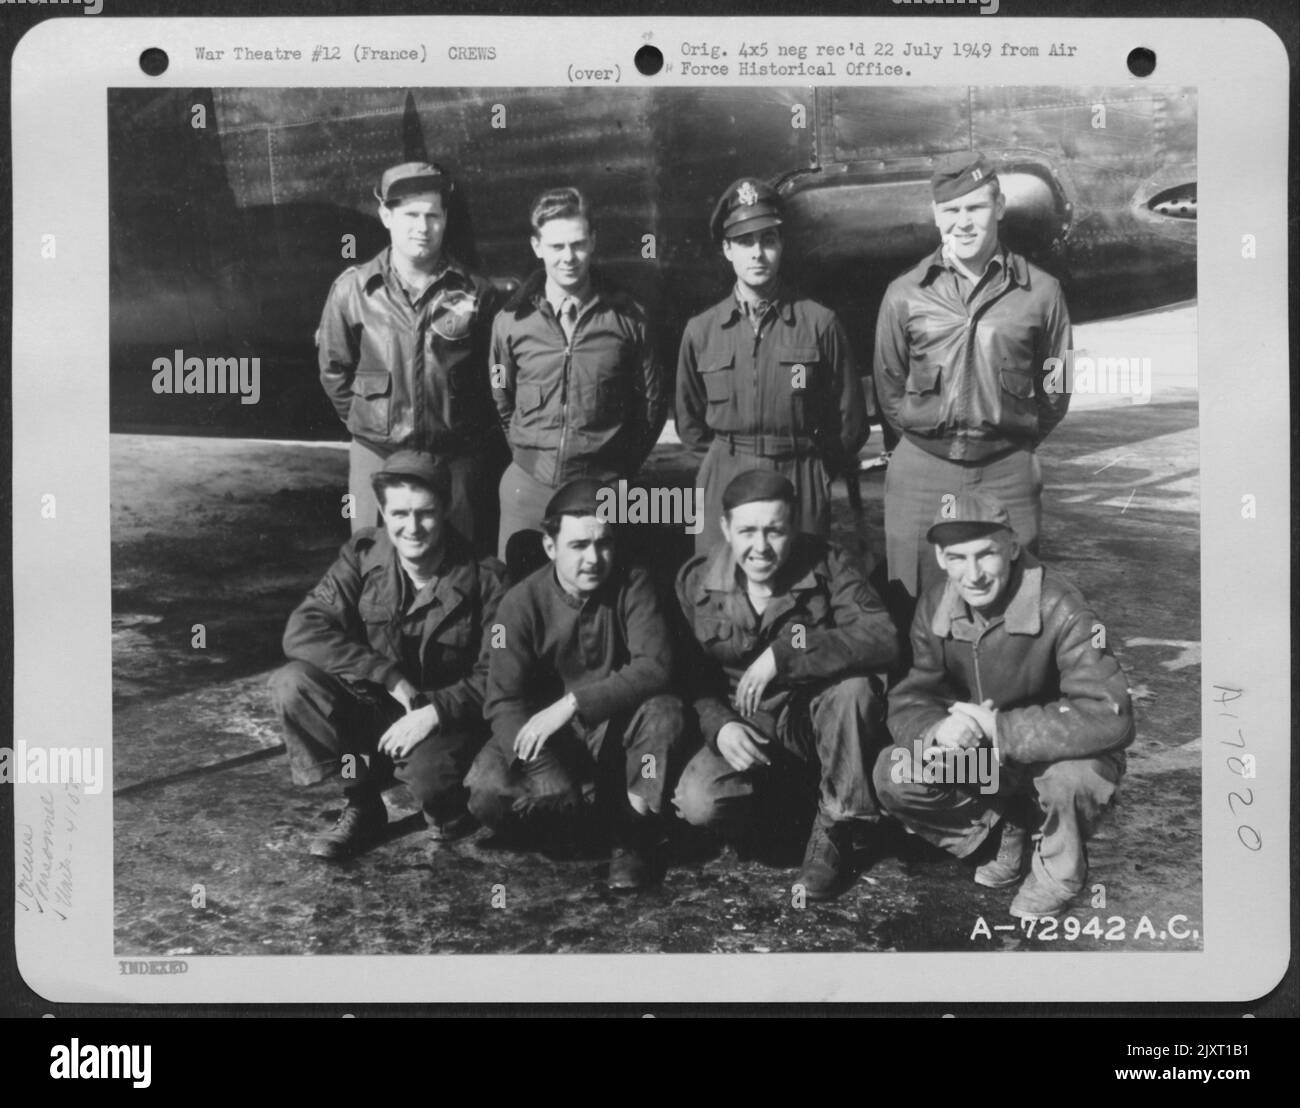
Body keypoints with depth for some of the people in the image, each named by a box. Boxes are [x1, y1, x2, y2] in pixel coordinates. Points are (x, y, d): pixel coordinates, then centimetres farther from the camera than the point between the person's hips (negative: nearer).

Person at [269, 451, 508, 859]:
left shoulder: (483, 578, -13)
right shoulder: (363, 554, -7)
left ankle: (447, 809, 5)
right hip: (372, 706, 3)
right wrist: (389, 675, -26)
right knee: (292, 683, -23)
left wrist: (434, 712, -29)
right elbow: (302, 630, -16)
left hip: (445, 716, -3)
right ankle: (361, 806, -4)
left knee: (427, 774, -36)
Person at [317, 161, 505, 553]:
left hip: (459, 457, 0)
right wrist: (365, 422, 9)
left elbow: (497, 374, 5)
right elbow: (334, 370, 9)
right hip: (377, 457, 1)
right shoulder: (352, 289, -2)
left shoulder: (476, 293, -4)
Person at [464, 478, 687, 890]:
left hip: (616, 729, 0)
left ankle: (636, 834, -12)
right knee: (488, 796, -27)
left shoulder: (633, 585, -11)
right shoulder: (522, 602, -13)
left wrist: (571, 704, -33)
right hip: (546, 735, 0)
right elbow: (504, 702, -17)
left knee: (665, 712, -32)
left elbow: (655, 667, -24)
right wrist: (552, 779, -33)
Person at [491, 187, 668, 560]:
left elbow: (653, 401, 7)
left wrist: (622, 466, 8)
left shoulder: (626, 317, -1)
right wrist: (527, 455, 13)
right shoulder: (512, 320, 2)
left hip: (603, 487, -1)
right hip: (528, 485, 1)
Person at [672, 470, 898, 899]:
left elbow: (882, 637, -30)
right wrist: (718, 725, -22)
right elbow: (688, 675, -1)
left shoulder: (826, 565, -14)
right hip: (745, 732, 2)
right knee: (698, 803, -27)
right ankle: (791, 795, 9)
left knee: (855, 685, -34)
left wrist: (783, 655, -36)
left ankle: (834, 830, -13)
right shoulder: (695, 582, -7)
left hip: (818, 716, -1)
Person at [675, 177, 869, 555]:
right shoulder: (701, 331, 4)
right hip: (723, 483, 1)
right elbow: (689, 422, 16)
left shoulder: (819, 322, 0)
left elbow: (849, 421, 6)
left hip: (801, 481, -1)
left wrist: (811, 475, 9)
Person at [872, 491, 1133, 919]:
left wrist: (1001, 728, -37)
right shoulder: (935, 610, -10)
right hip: (980, 758, 4)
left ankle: (1060, 869, -3)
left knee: (1072, 776, -38)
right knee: (893, 777, -17)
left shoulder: (1059, 610, -27)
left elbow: (1110, 717, -36)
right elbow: (906, 703, -9)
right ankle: (1000, 835, 8)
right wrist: (938, 729, -35)